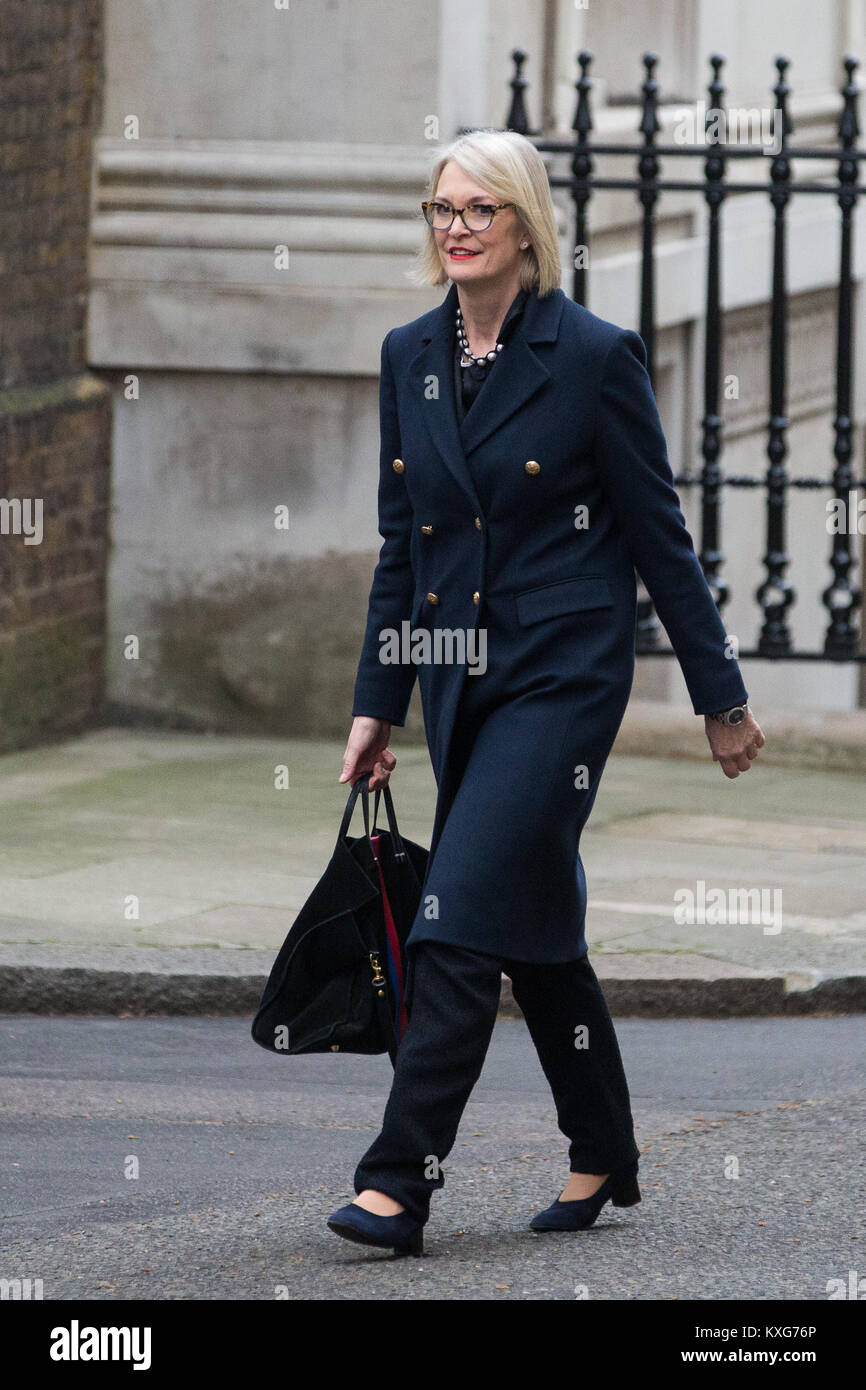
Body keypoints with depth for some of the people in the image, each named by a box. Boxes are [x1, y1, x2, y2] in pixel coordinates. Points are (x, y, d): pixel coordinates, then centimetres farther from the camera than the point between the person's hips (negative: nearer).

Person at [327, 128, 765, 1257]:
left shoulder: (596, 356, -9)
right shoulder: (411, 358, 7)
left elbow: (659, 537, -5)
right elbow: (402, 542, 13)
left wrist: (720, 696, -1)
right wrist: (377, 704, 10)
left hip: (562, 673, -6)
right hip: (459, 678, 6)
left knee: (464, 913, -14)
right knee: (536, 923, 14)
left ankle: (401, 1183, -15)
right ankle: (604, 1160, 28)